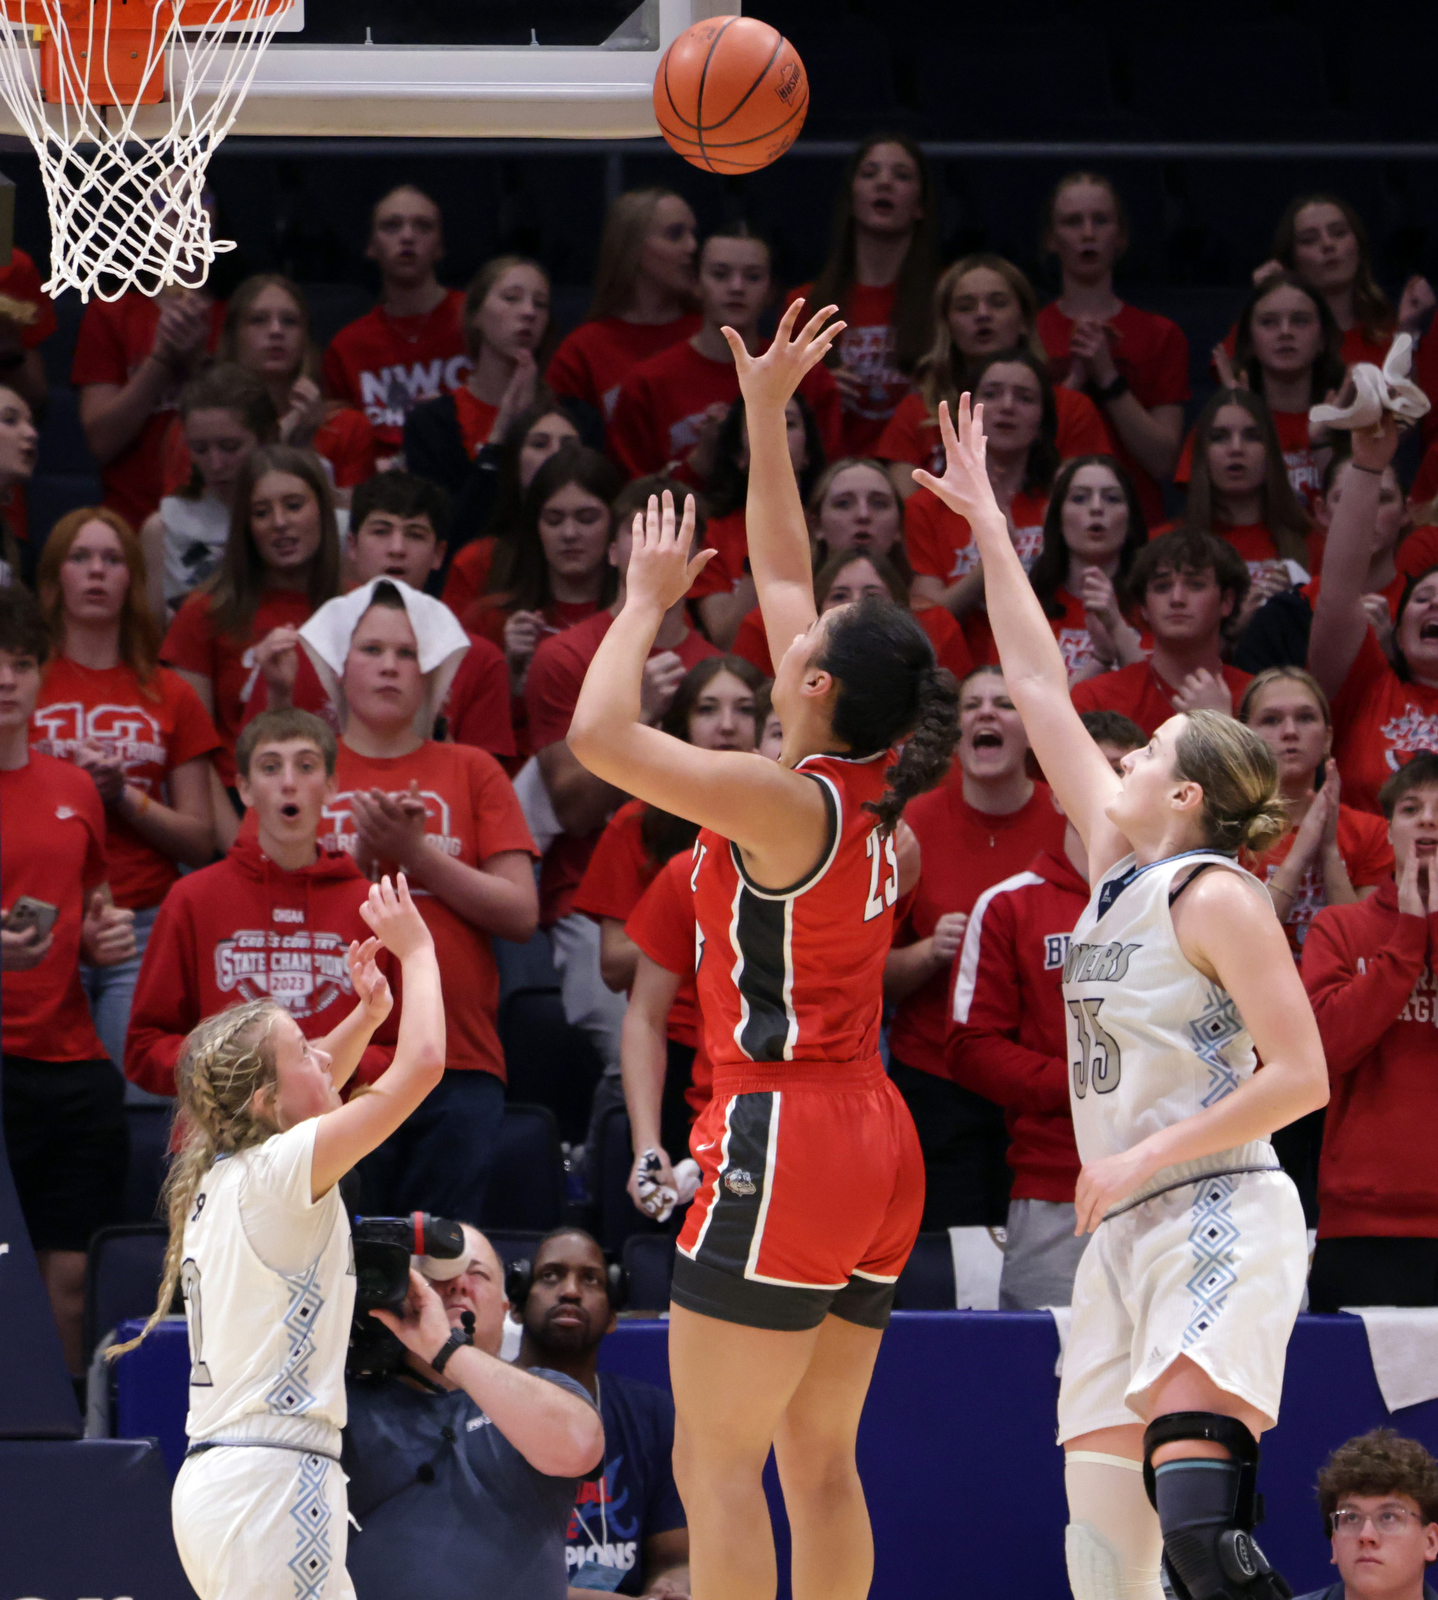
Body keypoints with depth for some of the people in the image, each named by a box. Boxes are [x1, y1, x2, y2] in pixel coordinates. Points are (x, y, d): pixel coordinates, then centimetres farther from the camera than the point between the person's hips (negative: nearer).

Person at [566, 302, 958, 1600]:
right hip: (872, 1143, 9)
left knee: (715, 1463, -7)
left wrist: (649, 600, -2)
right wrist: (766, 414, 23)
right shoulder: (873, 792, 8)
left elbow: (600, 735, -15)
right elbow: (783, 572, 18)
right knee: (821, 1462, 10)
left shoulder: (781, 801, -14)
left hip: (782, 1138, -9)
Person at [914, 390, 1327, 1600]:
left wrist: (1148, 1155, -13)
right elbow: (1041, 689, 21)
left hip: (1218, 1221, -8)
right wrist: (986, 525, 24)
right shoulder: (1118, 870, 14)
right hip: (1125, 1232, 8)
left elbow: (1301, 1077, -12)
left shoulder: (1216, 894, -7)